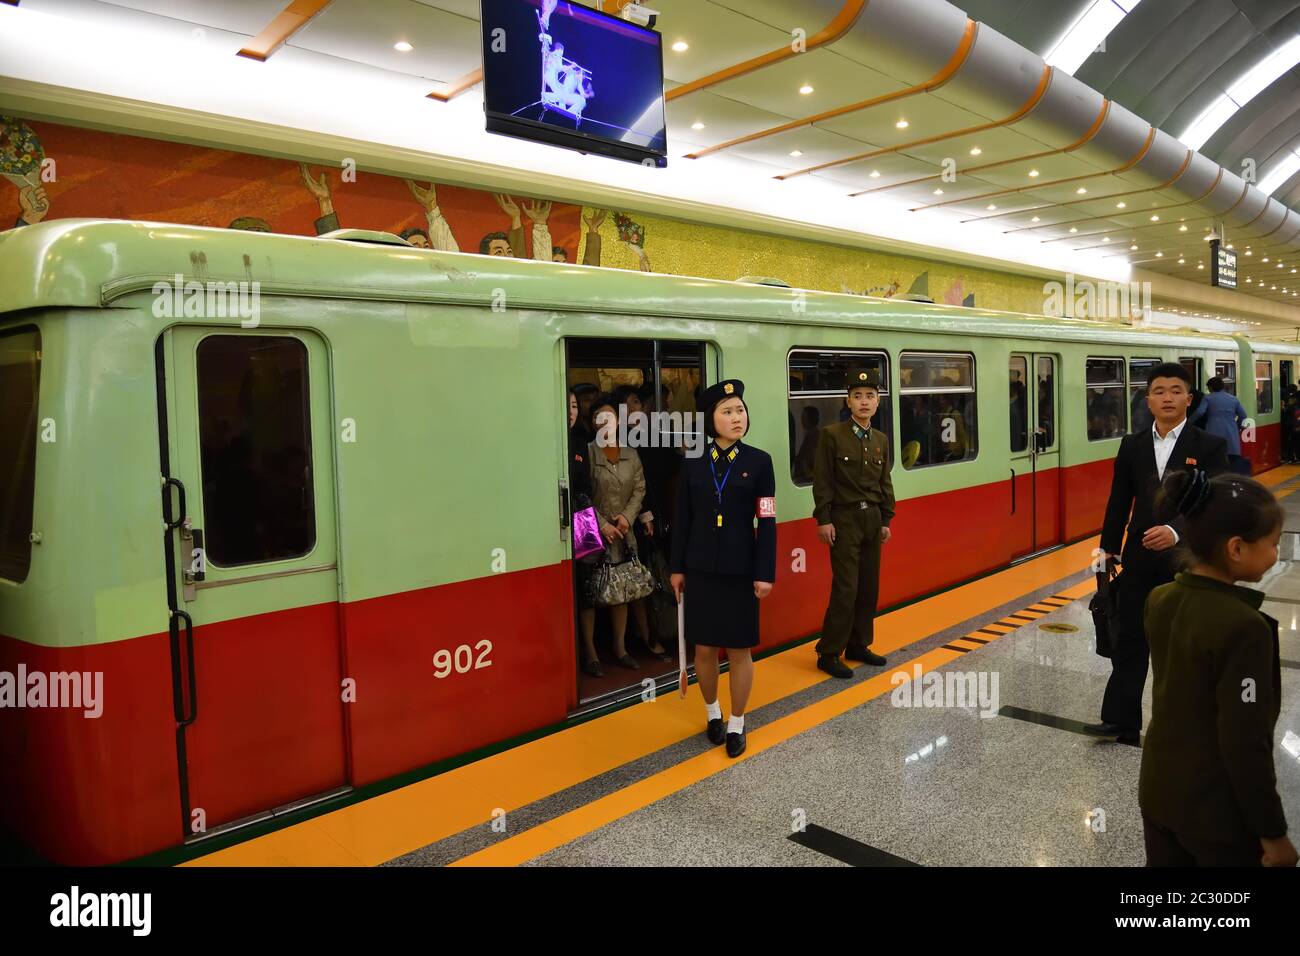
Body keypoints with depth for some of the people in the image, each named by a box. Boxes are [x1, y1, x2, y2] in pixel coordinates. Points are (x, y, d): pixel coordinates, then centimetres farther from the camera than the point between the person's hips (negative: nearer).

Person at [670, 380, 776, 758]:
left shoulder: (758, 461, -3)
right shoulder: (693, 464, 2)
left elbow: (767, 523, -5)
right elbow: (682, 519, 6)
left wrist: (765, 573, -8)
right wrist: (678, 568, 6)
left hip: (740, 571, -2)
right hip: (701, 570, 2)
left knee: (739, 651, 7)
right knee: (704, 649, 9)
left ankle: (736, 725, 24)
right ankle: (712, 712, 33)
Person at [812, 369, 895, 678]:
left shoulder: (881, 439, 10)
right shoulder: (832, 434, -8)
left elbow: (885, 483, 14)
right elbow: (822, 480, -10)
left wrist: (886, 520, 11)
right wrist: (823, 519, -13)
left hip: (872, 519, 6)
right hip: (844, 519, -6)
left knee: (869, 586, 10)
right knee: (846, 588, -8)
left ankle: (858, 645, 23)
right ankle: (828, 653, 2)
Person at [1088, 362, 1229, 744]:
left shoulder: (1210, 446, -7)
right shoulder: (1132, 445, 4)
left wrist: (1177, 533, -33)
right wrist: (1108, 548, 6)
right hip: (1140, 558, 3)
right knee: (1129, 639, 5)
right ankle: (1121, 721, 11)